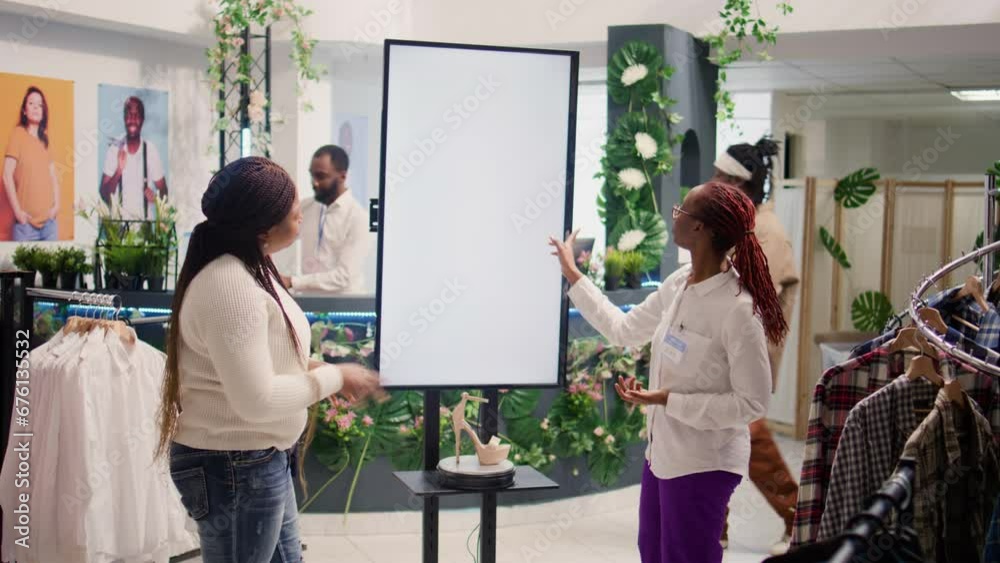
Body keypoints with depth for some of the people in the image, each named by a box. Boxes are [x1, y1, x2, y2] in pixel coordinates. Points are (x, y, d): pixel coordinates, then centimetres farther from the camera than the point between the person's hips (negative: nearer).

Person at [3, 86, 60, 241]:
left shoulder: (44, 139, 15)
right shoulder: (18, 133, -4)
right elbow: (7, 176, -10)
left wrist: (56, 205, 5)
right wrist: (17, 211, -13)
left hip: (49, 220, 6)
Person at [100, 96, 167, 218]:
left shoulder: (151, 150, 0)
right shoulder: (114, 150, 1)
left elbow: (163, 190, 7)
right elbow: (104, 195, -1)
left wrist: (157, 197, -15)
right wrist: (118, 171, -16)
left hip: (146, 221, 0)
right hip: (119, 221, 0)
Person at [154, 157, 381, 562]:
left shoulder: (251, 269, 7)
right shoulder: (229, 286, -26)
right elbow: (257, 399, -29)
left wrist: (317, 369, 2)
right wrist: (333, 378, -18)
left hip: (259, 459, 10)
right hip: (235, 467, -10)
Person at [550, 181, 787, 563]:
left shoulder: (739, 308, -25)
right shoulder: (678, 284, -1)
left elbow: (753, 403, -22)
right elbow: (623, 331, 13)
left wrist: (665, 399, -24)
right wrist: (572, 275, 17)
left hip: (702, 465, -8)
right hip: (662, 453, 8)